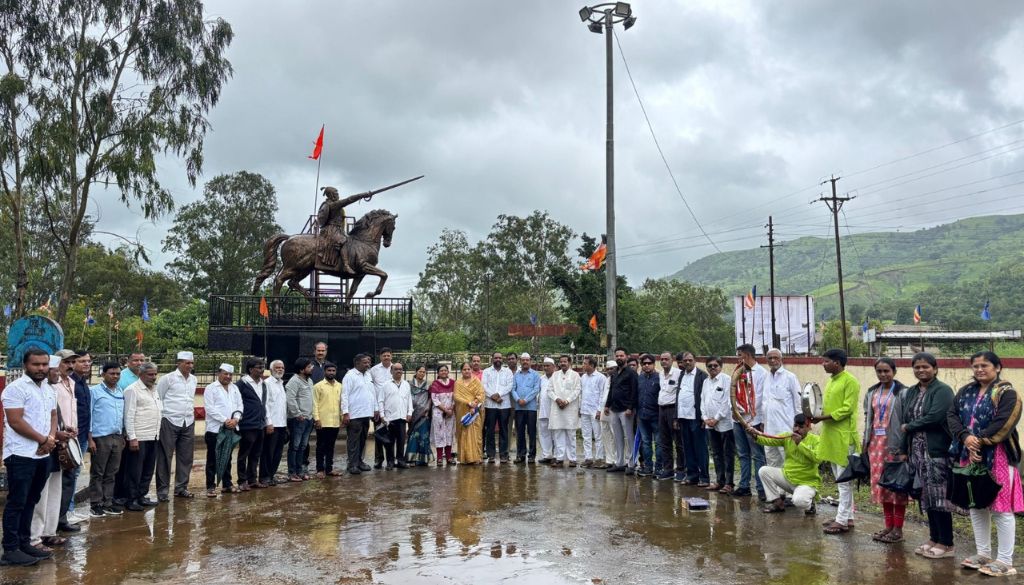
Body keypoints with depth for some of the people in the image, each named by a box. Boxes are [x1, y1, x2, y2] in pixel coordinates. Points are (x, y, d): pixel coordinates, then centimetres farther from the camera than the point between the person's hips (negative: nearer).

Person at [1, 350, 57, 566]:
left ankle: (24, 543, 22)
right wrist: (43, 440, -11)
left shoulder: (48, 389, 13)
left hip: (43, 455, 8)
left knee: (30, 501, 14)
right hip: (21, 456, -7)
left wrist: (51, 438, -2)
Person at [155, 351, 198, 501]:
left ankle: (181, 487, 20)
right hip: (170, 422, -5)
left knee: (186, 457, 9)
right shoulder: (168, 378, -6)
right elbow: (157, 398, -2)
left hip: (188, 423, 6)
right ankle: (162, 490, 9)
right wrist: (161, 416, -4)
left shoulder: (193, 379, 10)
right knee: (165, 457, 1)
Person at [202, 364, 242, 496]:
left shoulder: (234, 388, 14)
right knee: (213, 459, 1)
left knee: (227, 458, 13)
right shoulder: (211, 388, -3)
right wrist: (225, 420, -17)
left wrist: (235, 419, -8)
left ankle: (227, 484, 21)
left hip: (231, 428, 5)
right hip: (215, 429, -5)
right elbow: (210, 408, -12)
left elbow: (240, 405, 10)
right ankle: (211, 486, 6)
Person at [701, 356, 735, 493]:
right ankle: (719, 480, 19)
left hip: (724, 422, -7)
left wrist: (716, 418, -11)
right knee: (716, 454, 12)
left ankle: (729, 483, 2)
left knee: (728, 454, -1)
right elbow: (703, 401, 15)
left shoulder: (726, 379, -7)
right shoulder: (706, 382, 14)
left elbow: (727, 401, -12)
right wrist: (706, 418, 2)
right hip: (710, 424, 7)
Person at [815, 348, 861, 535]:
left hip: (843, 436, -9)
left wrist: (823, 417, -21)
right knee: (840, 478, 14)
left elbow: (847, 409, -18)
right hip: (831, 435, 9)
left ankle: (842, 520, 0)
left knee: (844, 479, -4)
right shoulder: (831, 381, 14)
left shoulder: (850, 381, -12)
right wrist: (818, 416, 2)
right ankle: (847, 516, 22)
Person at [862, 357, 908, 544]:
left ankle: (898, 529, 8)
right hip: (876, 442, 6)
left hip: (894, 442, -6)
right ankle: (888, 526, 18)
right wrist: (865, 441, 14)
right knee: (880, 483, 9)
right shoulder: (871, 393, 13)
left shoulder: (902, 393, -6)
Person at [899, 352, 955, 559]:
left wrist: (908, 427, -8)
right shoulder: (910, 392, 15)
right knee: (927, 497, 12)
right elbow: (906, 421, 16)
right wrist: (904, 450, 13)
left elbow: (934, 417, -21)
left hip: (937, 452, -7)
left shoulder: (942, 391, -8)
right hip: (917, 452, 7)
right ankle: (934, 539, 22)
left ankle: (946, 544, 6)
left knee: (938, 497, -3)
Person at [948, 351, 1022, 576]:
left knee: (1001, 508, -2)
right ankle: (983, 554, 25)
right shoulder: (965, 392, 11)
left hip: (997, 458, -6)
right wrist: (966, 437, -14)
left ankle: (1005, 561, 7)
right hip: (970, 455, 7)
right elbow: (952, 415, 2)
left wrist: (979, 442, -17)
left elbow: (1003, 423, -19)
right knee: (976, 506, 13)